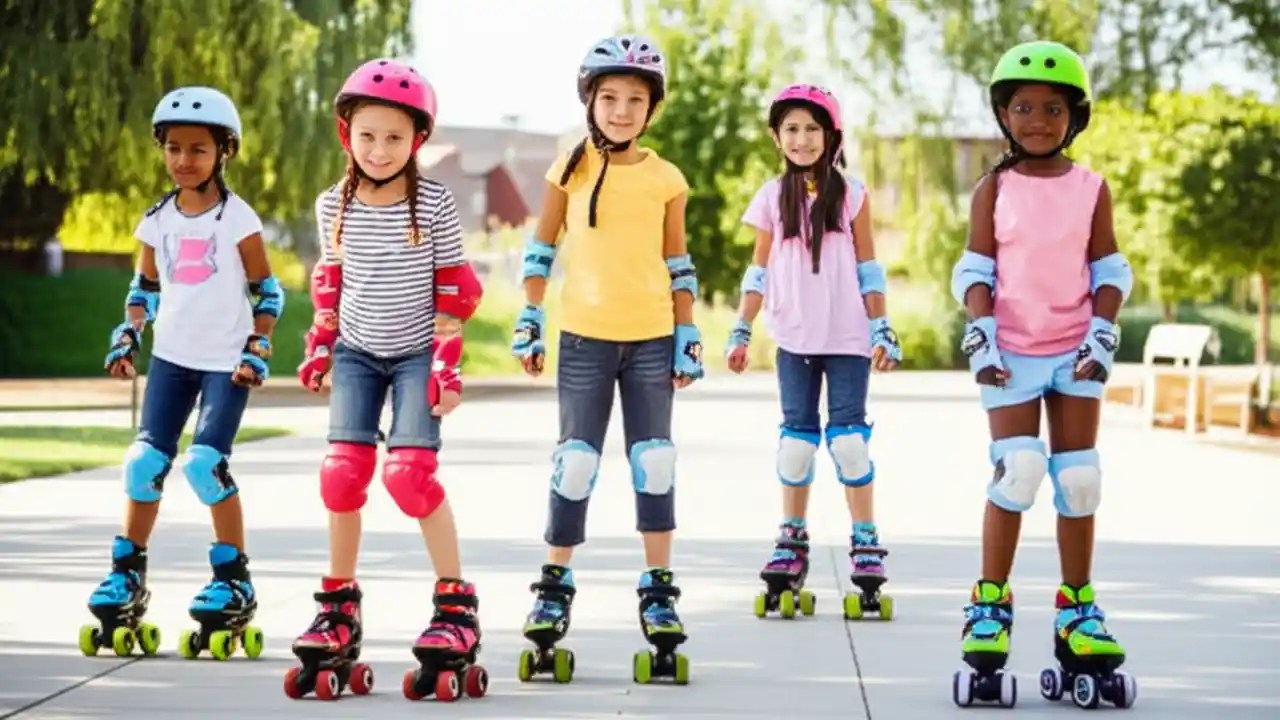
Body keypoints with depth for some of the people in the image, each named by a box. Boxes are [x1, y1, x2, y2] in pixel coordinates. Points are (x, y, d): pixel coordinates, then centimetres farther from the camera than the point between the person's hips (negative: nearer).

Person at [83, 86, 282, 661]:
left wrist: (258, 348, -8)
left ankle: (234, 581, -4)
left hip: (226, 361, -4)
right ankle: (127, 576, 10)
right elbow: (145, 286, 17)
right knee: (146, 459, -2)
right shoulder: (158, 219, 6)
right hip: (172, 357, 4)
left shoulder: (237, 217, -5)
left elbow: (266, 290, 0)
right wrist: (127, 335, 3)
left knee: (206, 462, -17)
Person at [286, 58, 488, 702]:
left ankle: (456, 605, -7)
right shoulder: (334, 206, -3)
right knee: (343, 472, -6)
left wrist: (447, 361, -11)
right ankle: (338, 608, 7)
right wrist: (319, 345, 9)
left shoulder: (435, 204, -12)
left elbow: (453, 290, -7)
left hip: (416, 353, -3)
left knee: (410, 473, -16)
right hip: (358, 352, 3)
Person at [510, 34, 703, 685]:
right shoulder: (571, 168, 1)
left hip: (651, 338, 1)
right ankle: (555, 585, 9)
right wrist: (530, 321, 1)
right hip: (584, 336, -1)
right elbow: (541, 249, 7)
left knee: (654, 462, 1)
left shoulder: (665, 179, 3)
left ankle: (658, 588, 9)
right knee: (576, 463, -2)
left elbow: (678, 266, 8)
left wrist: (688, 338, 3)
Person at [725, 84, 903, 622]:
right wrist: (741, 331, 4)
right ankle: (791, 546, 13)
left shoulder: (852, 194, 2)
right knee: (797, 437, 5)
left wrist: (883, 331, -1)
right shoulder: (772, 197, 5)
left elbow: (868, 270, 4)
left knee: (848, 437, -5)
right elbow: (760, 272, 9)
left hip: (847, 339, -2)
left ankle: (866, 546, 2)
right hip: (794, 339, 2)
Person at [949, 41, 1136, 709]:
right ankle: (990, 606, -1)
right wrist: (981, 335, -14)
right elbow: (975, 272, -1)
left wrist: (1102, 335, -8)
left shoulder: (1091, 188, 5)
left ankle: (1077, 611, 15)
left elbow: (1109, 272, 4)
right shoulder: (994, 189, 2)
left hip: (1076, 353, 2)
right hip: (1012, 352, -2)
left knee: (1078, 478, 4)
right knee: (1017, 471, -12)